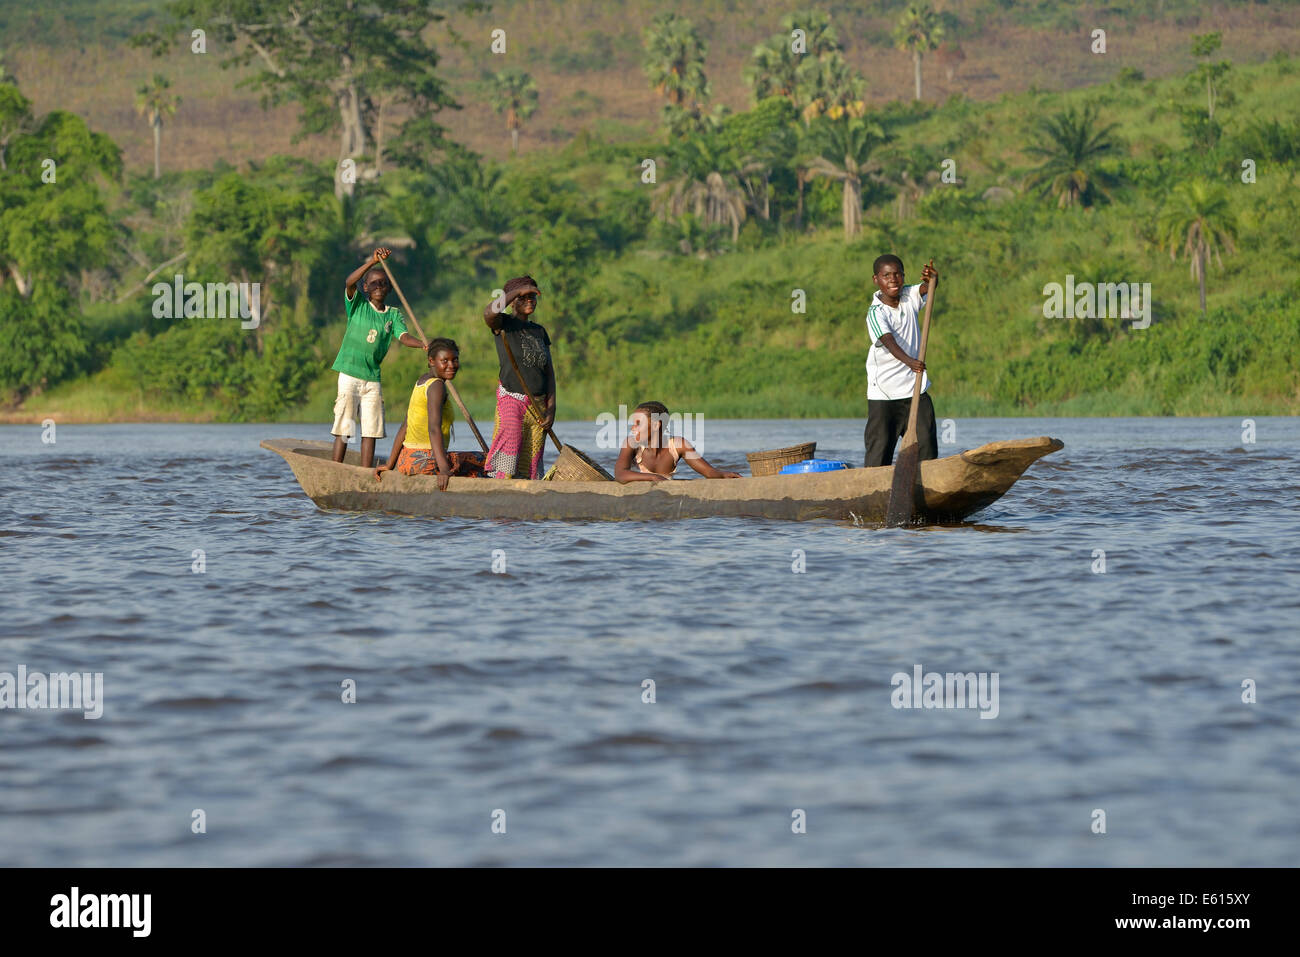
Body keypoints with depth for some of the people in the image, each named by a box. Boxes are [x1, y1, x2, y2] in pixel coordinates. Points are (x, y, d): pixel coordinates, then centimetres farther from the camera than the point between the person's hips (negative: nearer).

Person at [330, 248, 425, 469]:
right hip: (350, 374, -4)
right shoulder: (358, 305, 1)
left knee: (371, 431, 3)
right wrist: (372, 261, -31)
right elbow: (349, 283, -18)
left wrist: (423, 344, -29)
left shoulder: (394, 315, 9)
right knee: (343, 429, -4)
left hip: (373, 378, 4)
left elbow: (403, 336, -7)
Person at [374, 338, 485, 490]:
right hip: (425, 462, -10)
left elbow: (405, 427, 17)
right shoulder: (437, 386, -14)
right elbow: (434, 428, -26)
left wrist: (390, 464, 19)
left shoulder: (421, 381, 14)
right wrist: (444, 469, -36)